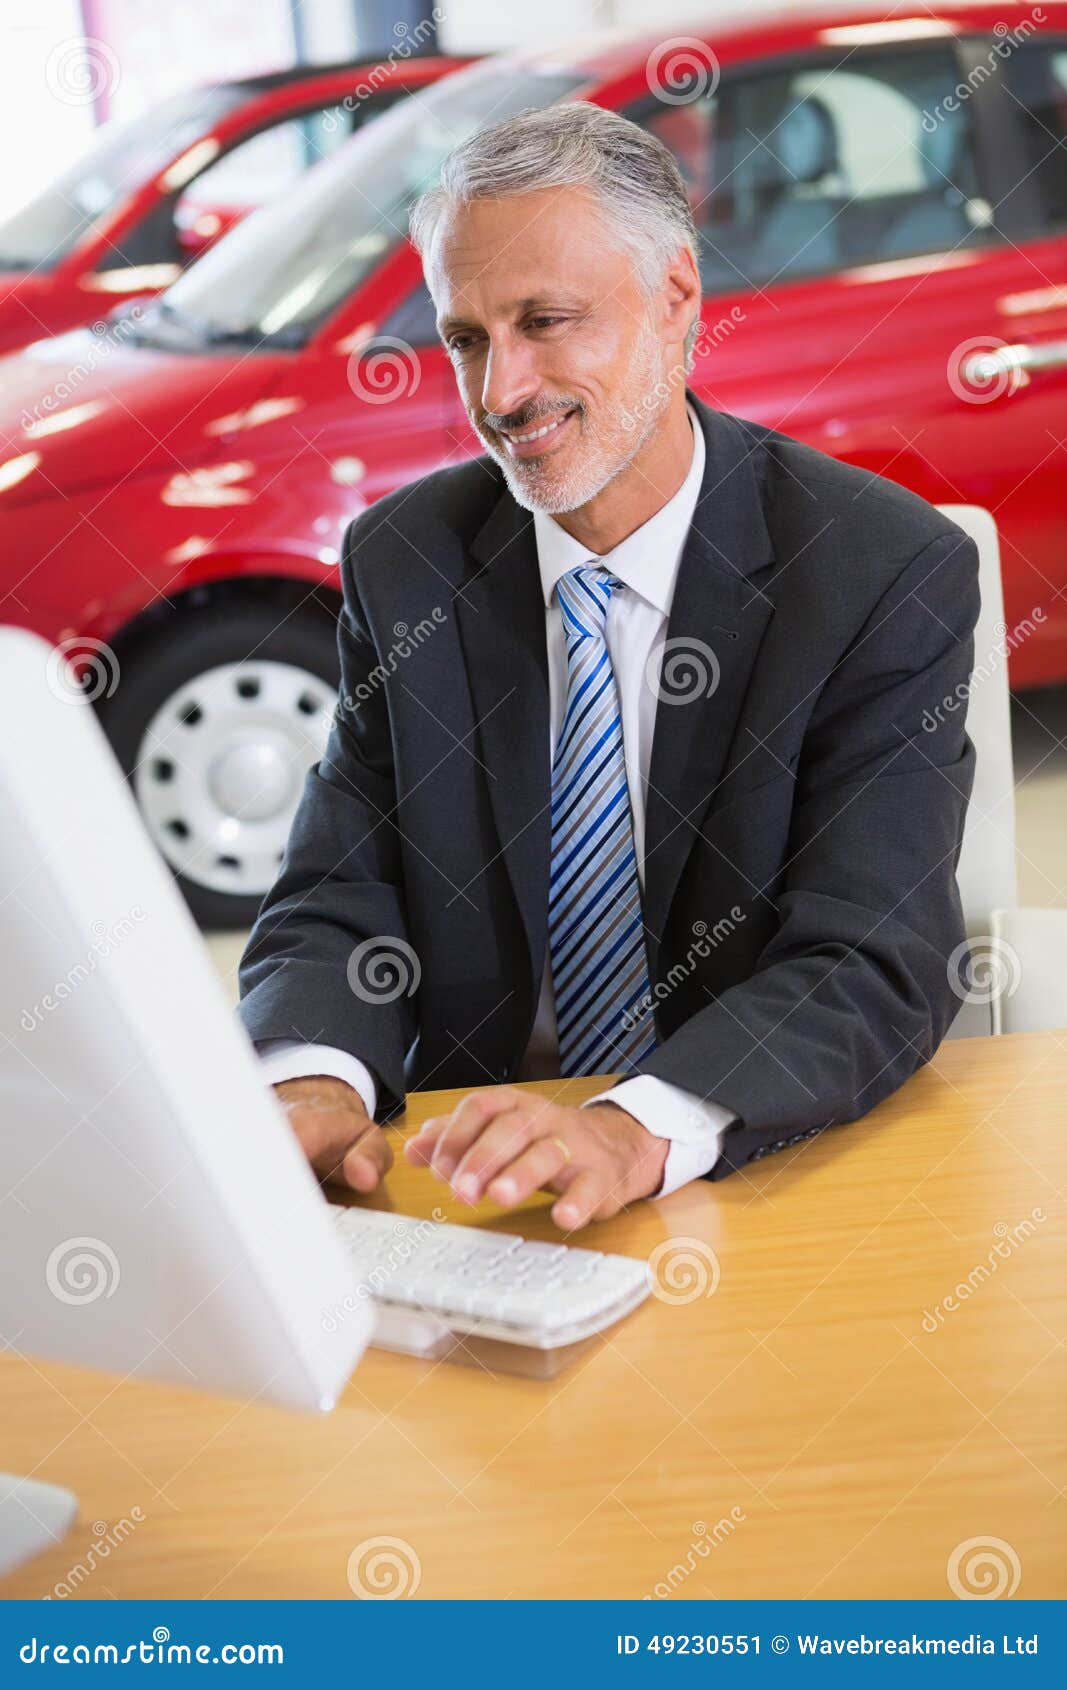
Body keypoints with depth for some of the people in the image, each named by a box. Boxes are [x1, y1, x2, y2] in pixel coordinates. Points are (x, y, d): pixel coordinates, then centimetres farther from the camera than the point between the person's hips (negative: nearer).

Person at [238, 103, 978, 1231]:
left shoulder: (890, 574, -9)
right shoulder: (402, 563, 2)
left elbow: (873, 968, -18)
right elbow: (335, 906, -1)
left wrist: (641, 1129, -36)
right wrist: (315, 1082, -24)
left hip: (770, 1173, -2)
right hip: (475, 1169, 2)